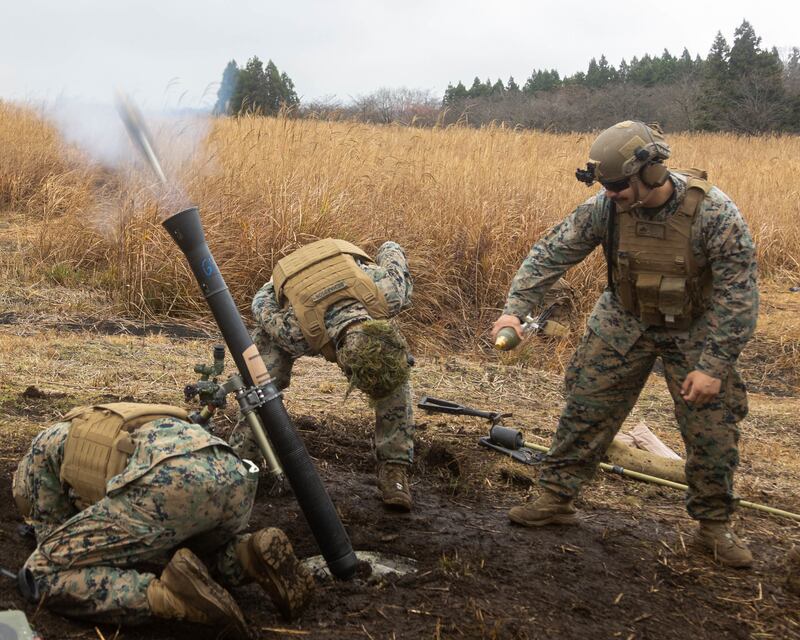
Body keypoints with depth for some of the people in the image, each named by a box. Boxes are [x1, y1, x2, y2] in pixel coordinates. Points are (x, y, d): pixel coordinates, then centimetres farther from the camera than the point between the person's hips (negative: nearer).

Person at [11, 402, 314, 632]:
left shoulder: (44, 446, 29)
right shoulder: (115, 429, 46)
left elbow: (51, 534, 31)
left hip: (171, 482, -7)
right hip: (234, 476, 7)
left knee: (42, 576, 4)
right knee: (203, 551, 40)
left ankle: (168, 595, -15)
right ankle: (253, 557, 7)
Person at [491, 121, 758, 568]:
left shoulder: (714, 213, -29)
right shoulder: (606, 207, -20)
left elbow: (738, 295, -23)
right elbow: (552, 253, -14)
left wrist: (713, 366, -24)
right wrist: (515, 309, -25)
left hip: (695, 329, -2)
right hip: (625, 321, 3)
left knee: (713, 427, 0)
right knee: (587, 409, 2)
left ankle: (715, 524, 21)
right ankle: (557, 498, 17)